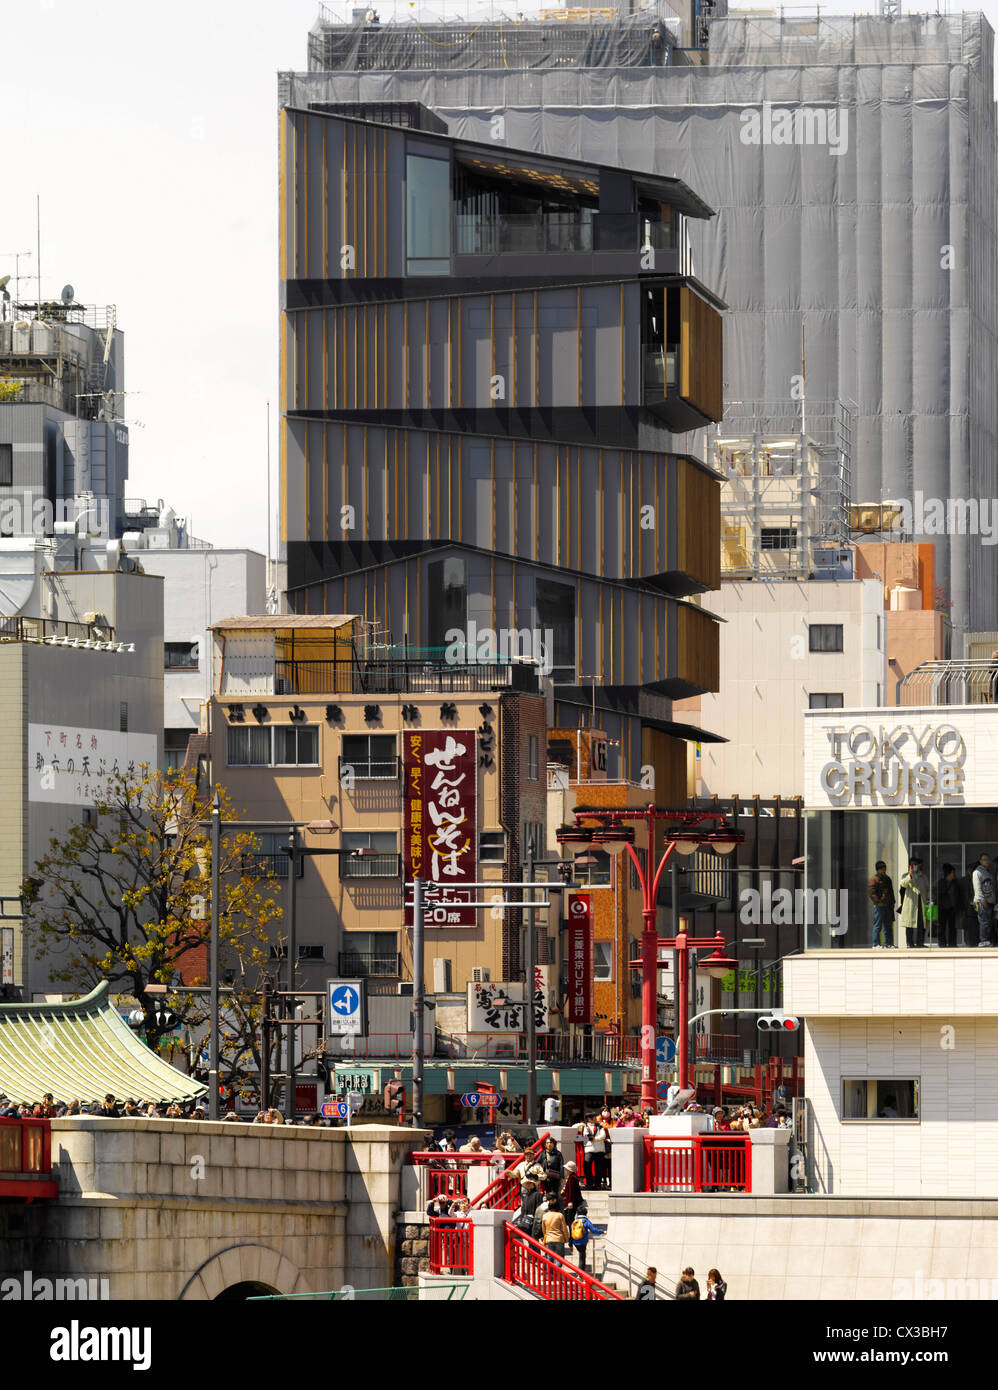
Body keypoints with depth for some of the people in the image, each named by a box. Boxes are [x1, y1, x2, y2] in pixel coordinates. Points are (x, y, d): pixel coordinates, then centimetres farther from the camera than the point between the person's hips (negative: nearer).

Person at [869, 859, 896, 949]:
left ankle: (888, 944, 16)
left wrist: (892, 903, 17)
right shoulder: (874, 879, -4)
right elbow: (872, 894, -11)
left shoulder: (887, 879, 20)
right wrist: (878, 902, -19)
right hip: (879, 906, -8)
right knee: (878, 926, -6)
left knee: (888, 926, 11)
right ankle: (876, 944, -4)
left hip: (888, 906, 8)